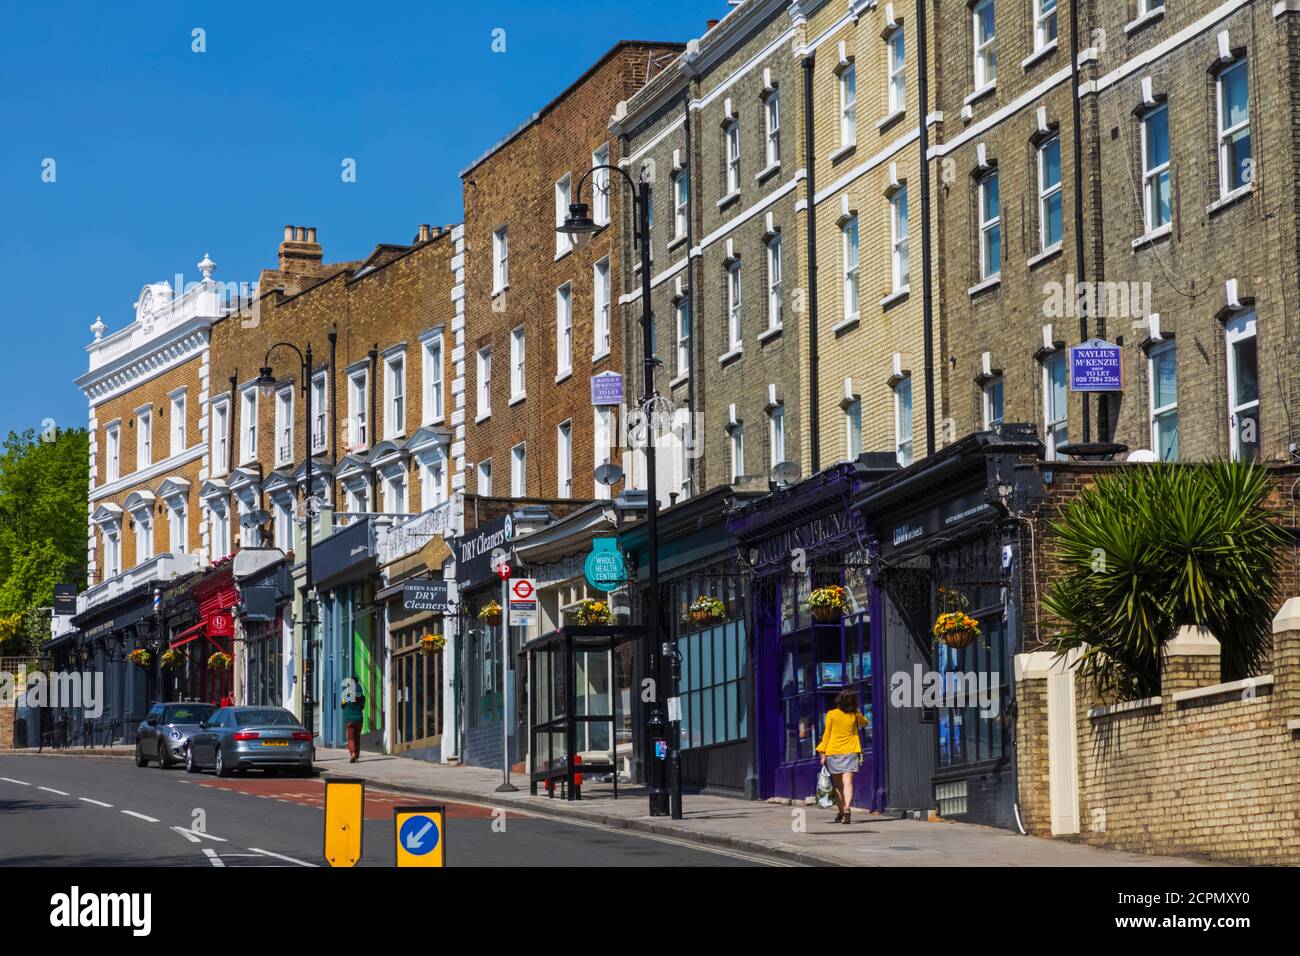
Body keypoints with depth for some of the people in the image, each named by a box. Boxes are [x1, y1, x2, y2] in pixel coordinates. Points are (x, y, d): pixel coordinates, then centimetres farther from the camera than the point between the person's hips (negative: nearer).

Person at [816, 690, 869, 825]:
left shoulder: (831, 714, -3)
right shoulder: (855, 715, 1)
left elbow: (826, 735, -1)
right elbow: (865, 723, 23)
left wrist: (823, 753, 4)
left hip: (833, 752, 0)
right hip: (850, 752, 0)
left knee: (838, 785, 12)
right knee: (848, 782, -8)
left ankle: (841, 812, 17)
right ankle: (847, 808, -29)